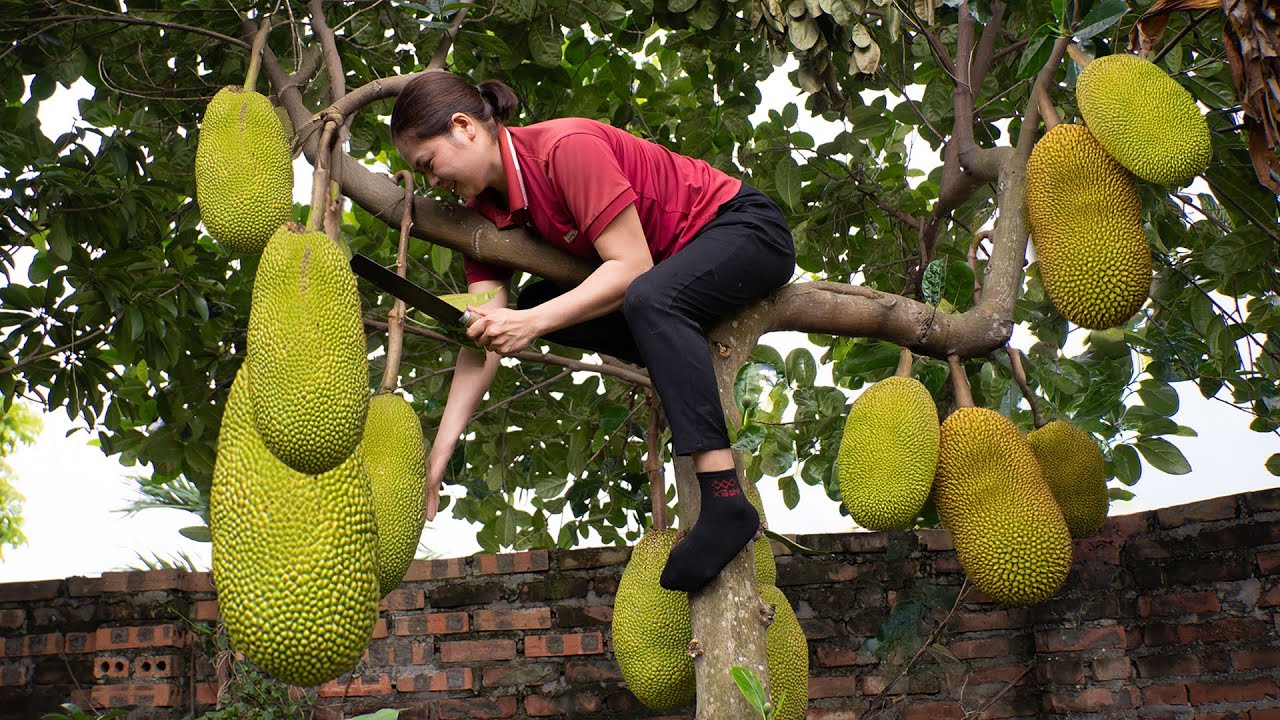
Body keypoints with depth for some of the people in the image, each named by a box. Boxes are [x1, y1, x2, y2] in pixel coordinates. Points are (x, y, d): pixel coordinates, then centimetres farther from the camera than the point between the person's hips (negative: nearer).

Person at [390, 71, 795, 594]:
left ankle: (725, 501, -37)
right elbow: (485, 332, -9)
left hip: (744, 225, -9)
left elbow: (633, 266, -29)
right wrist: (441, 448, -17)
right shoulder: (487, 208, -2)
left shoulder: (566, 147, -27)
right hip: (669, 264, 9)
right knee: (535, 301, 1)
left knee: (649, 298, -37)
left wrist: (535, 321, -37)